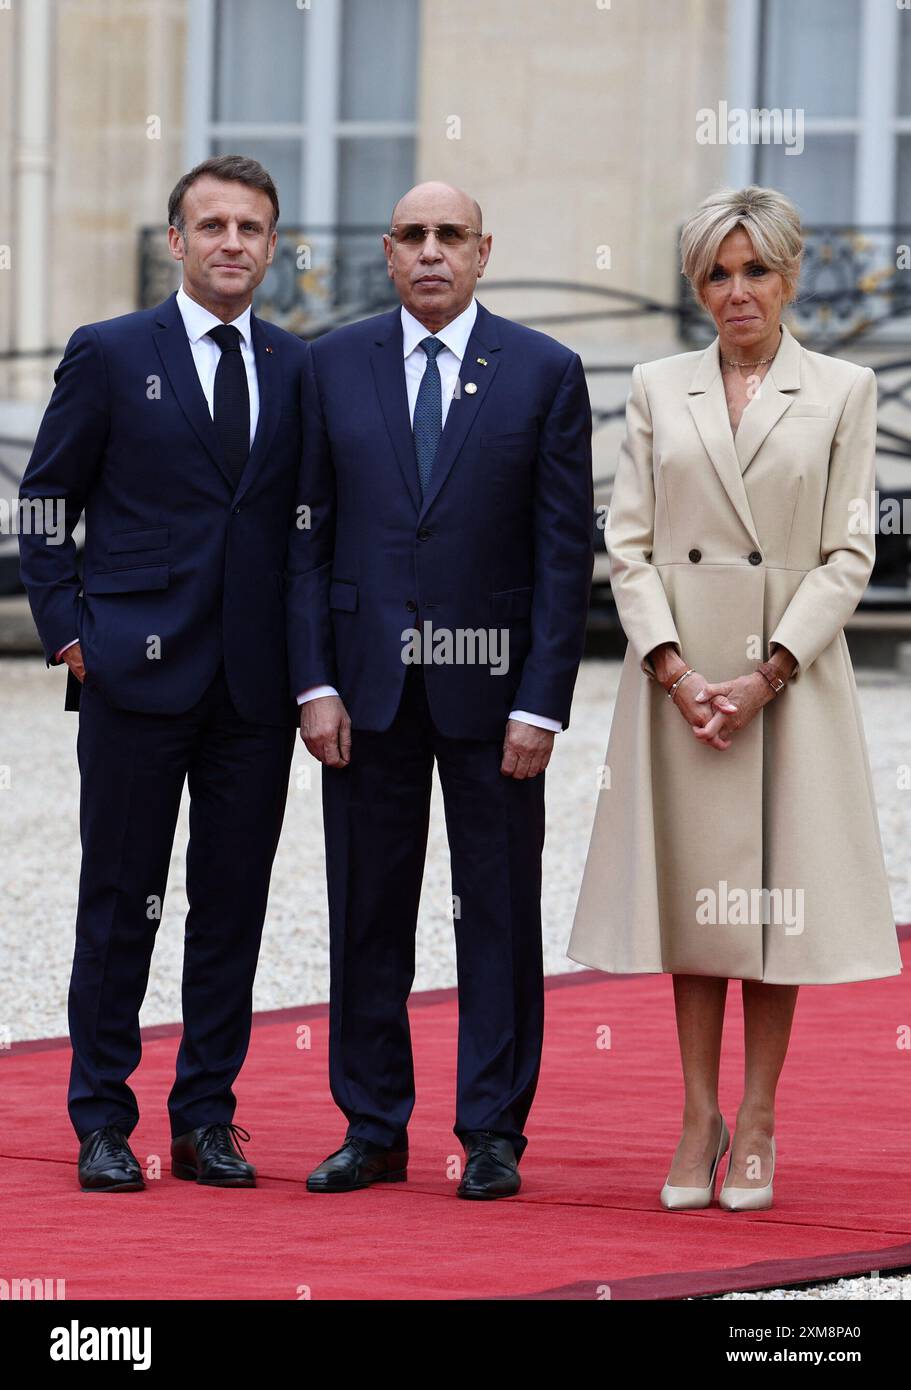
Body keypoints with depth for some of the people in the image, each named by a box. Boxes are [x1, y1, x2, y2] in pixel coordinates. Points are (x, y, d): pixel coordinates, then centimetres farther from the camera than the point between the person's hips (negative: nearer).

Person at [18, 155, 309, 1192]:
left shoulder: (299, 369, 10)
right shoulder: (109, 356, 1)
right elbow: (43, 504, 4)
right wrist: (68, 630, -4)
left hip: (256, 680, 3)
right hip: (137, 675, -3)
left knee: (234, 903, 5)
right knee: (118, 901, 1)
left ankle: (207, 1120, 13)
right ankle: (103, 1125, 7)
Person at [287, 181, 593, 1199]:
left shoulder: (544, 374, 0)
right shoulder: (334, 367, 5)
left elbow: (565, 550, -2)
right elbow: (309, 534, 5)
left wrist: (540, 704, -9)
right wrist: (315, 684, -4)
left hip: (489, 687, -2)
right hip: (367, 683, 2)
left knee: (499, 915, 3)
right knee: (366, 912, 6)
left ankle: (492, 1134, 10)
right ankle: (373, 1131, 14)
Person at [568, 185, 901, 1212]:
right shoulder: (657, 390, 7)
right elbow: (628, 544, 3)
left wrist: (768, 674, -11)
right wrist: (674, 669, -10)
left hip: (790, 674, -1)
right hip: (679, 672, 1)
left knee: (776, 891, 2)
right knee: (694, 889, 5)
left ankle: (756, 1124, 11)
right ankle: (698, 1118, 12)